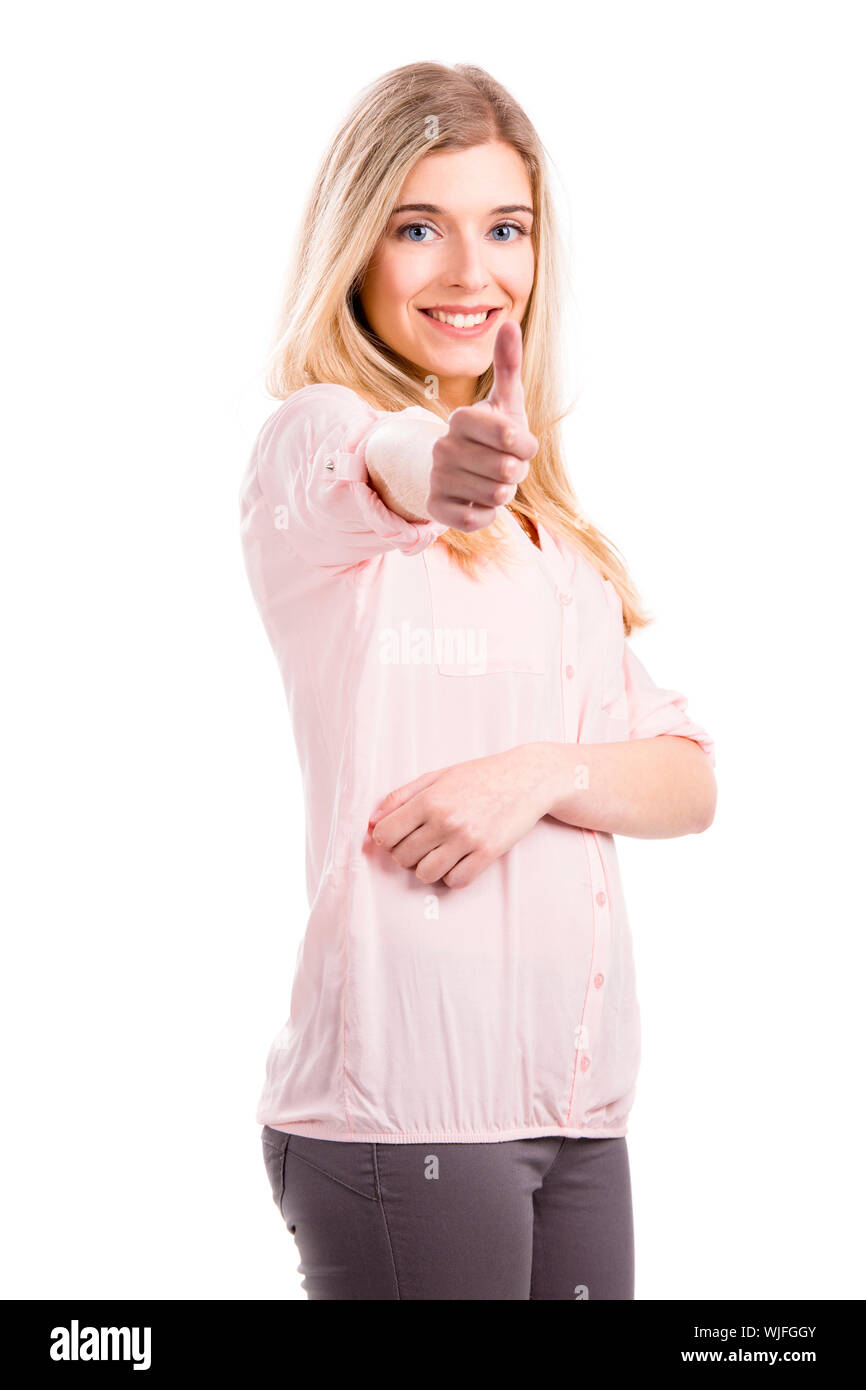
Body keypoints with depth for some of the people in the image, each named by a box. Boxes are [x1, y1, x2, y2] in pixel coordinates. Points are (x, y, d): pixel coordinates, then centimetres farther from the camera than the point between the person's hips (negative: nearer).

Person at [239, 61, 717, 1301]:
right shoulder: (314, 436, -4)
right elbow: (373, 471, -30)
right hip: (402, 1099, -6)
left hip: (578, 1097, 7)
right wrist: (430, 469, -52)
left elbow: (688, 781, 10)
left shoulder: (548, 514, 17)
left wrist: (543, 773, -10)